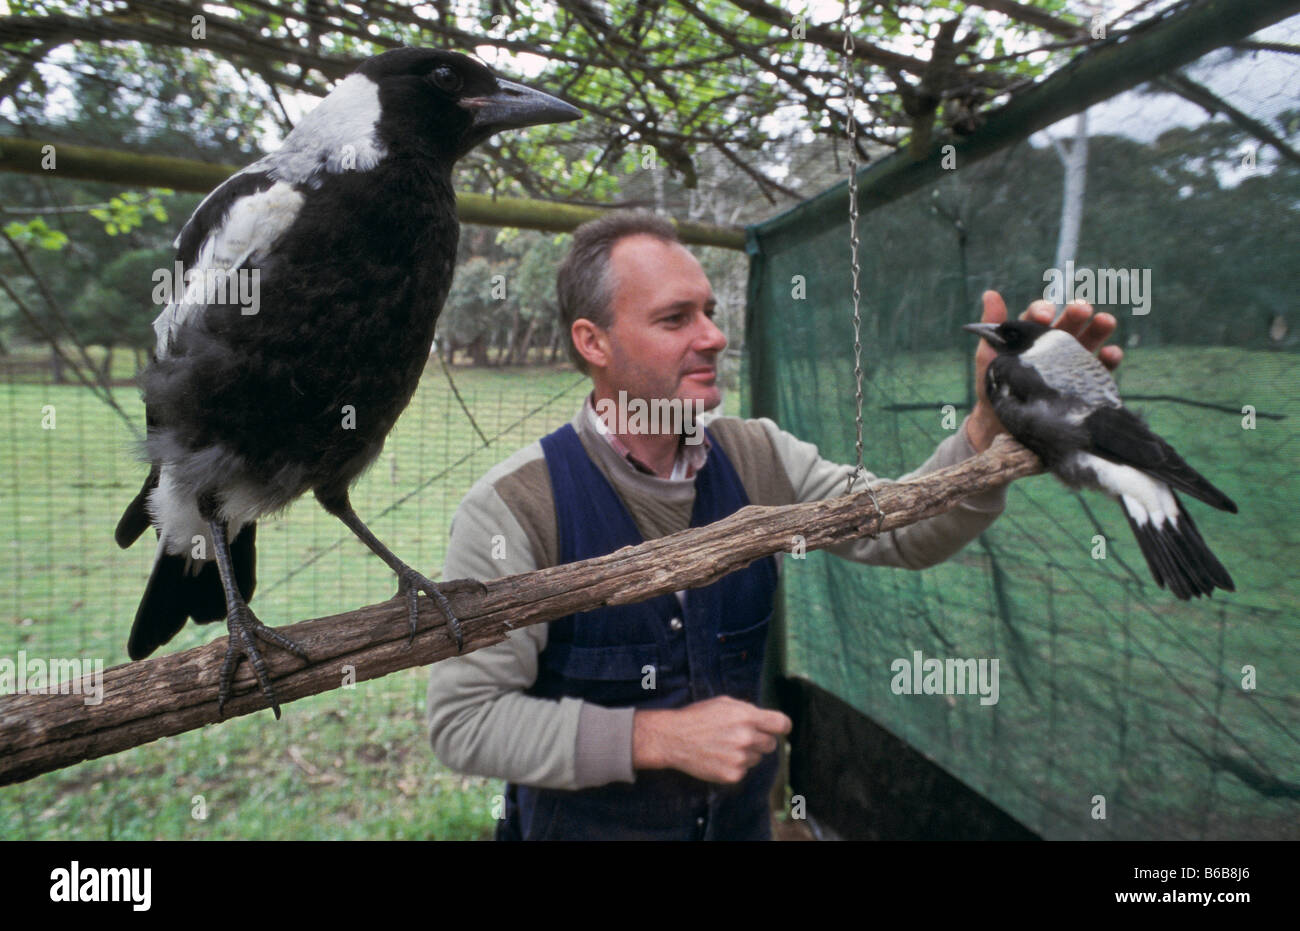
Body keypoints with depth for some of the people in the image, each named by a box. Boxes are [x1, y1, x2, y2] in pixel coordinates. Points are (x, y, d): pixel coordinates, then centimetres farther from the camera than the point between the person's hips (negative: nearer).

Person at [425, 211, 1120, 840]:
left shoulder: (757, 457, -8)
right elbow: (463, 719, -22)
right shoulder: (514, 507, -23)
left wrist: (995, 423, -28)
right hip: (585, 823, -4)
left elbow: (903, 532, -11)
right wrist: (659, 738, -28)